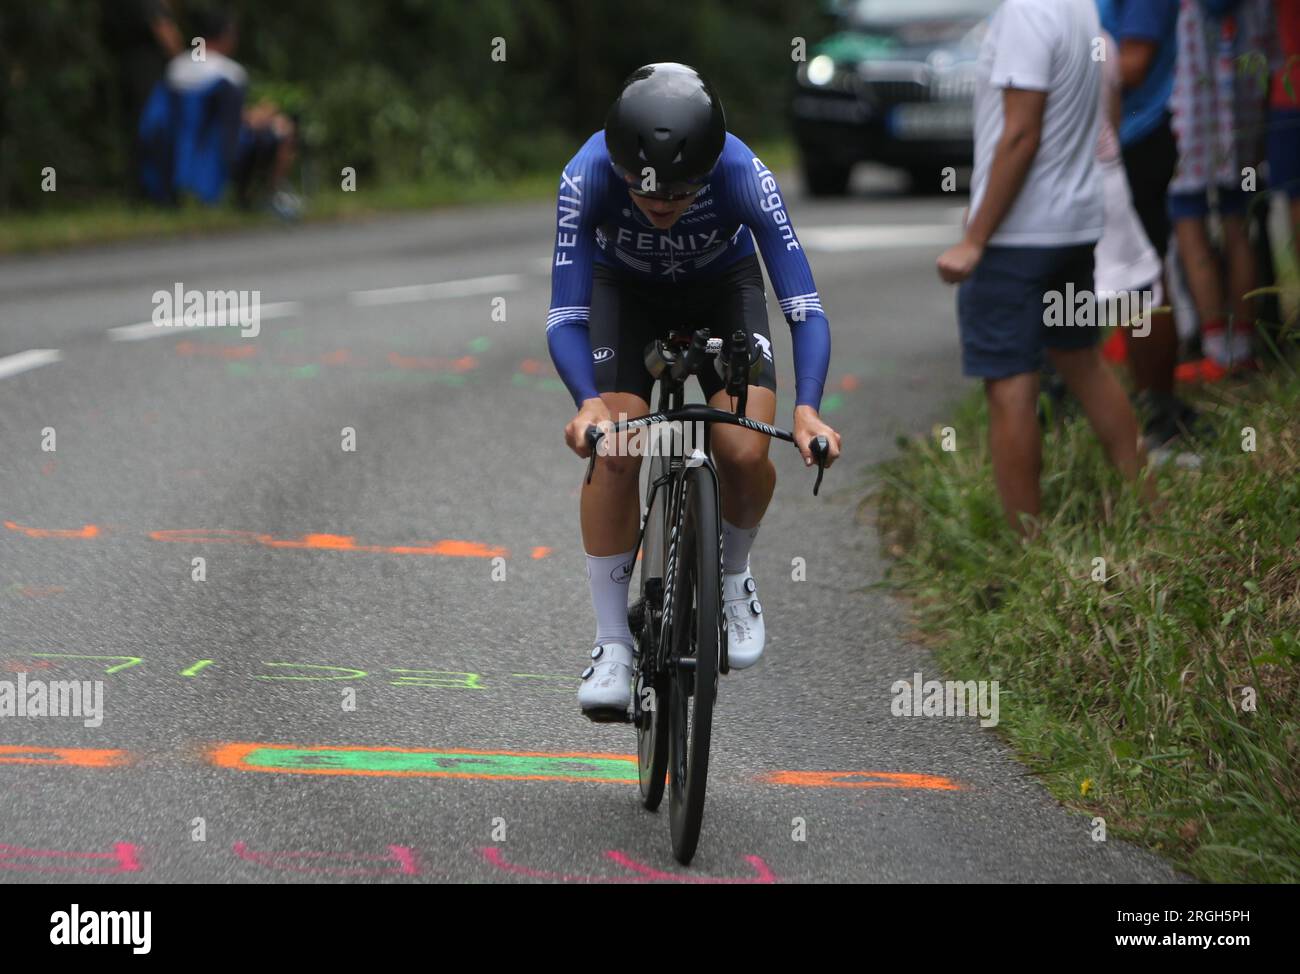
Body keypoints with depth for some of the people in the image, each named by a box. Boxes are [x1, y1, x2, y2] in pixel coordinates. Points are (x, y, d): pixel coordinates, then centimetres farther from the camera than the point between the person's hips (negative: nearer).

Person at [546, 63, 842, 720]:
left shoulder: (743, 175, -36)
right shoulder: (587, 177, -36)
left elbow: (804, 307, -36)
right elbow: (565, 316, -34)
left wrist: (806, 410, -51)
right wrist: (589, 404, -52)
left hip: (723, 288, 0)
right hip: (624, 290, 0)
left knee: (744, 453, -19)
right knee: (613, 453, -19)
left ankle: (732, 573, 13)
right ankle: (612, 645, -6)